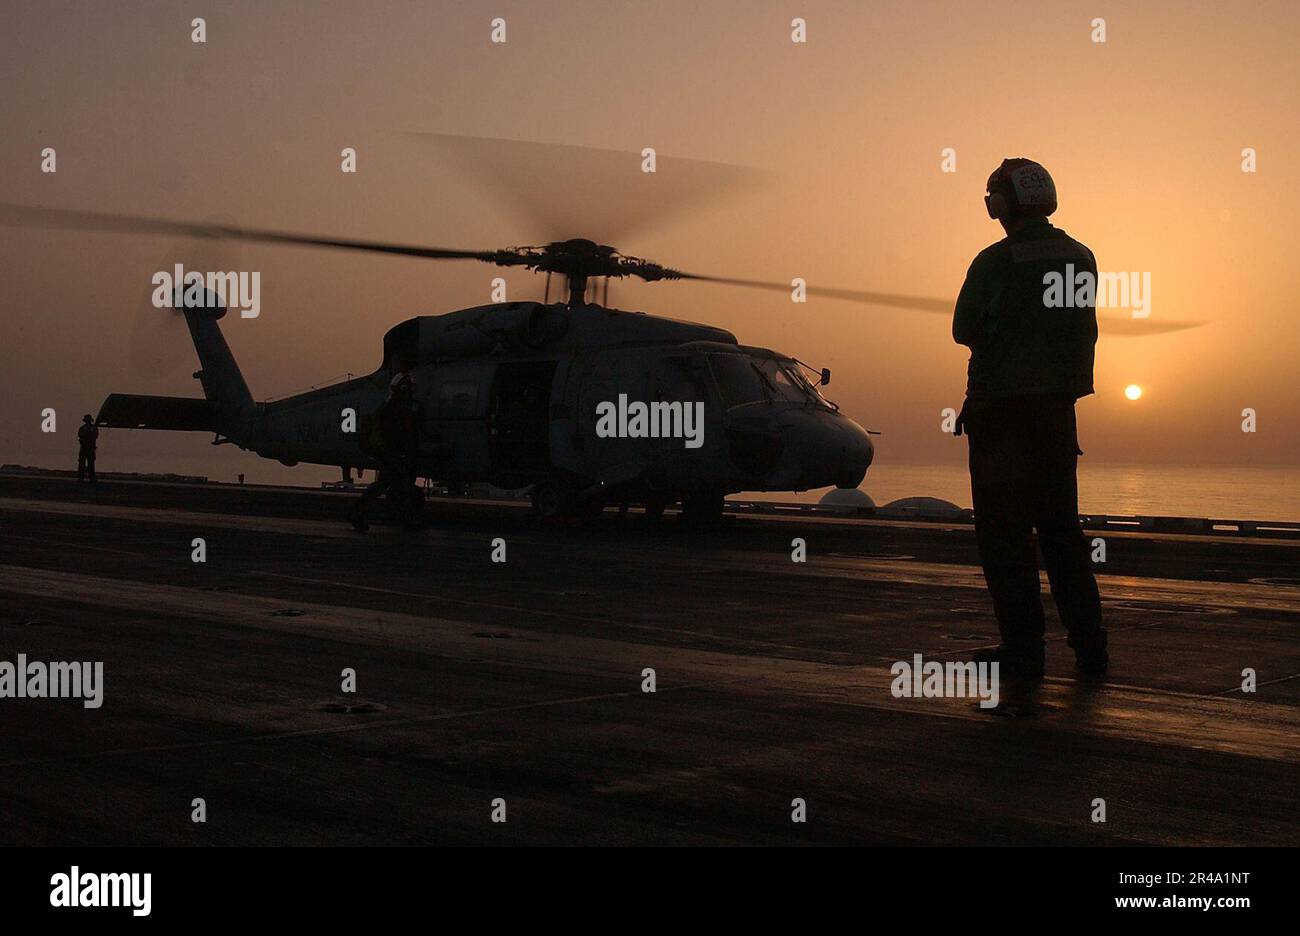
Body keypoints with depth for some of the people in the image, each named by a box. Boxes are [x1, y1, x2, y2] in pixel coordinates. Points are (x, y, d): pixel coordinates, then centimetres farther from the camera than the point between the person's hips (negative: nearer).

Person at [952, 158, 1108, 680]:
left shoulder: (995, 263, -13)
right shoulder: (1081, 259, 5)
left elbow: (964, 331, -5)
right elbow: (1082, 329, 14)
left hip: (1001, 408, -6)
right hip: (1059, 405, 6)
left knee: (1003, 530, 1)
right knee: (1061, 526, 13)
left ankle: (1023, 650, 0)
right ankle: (1089, 646, 13)